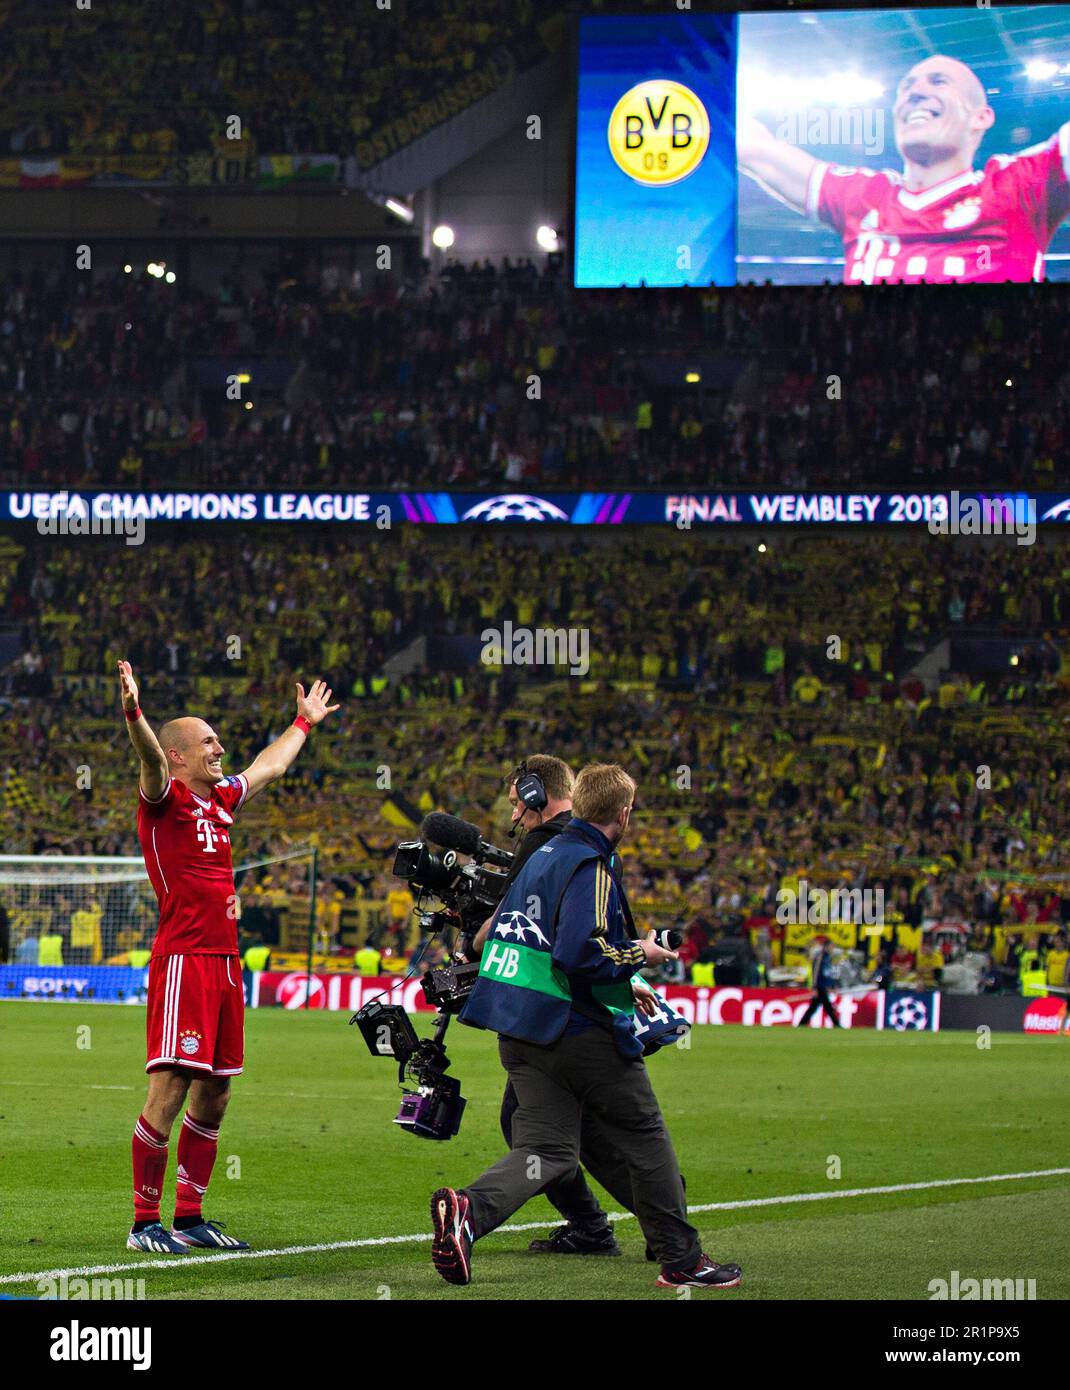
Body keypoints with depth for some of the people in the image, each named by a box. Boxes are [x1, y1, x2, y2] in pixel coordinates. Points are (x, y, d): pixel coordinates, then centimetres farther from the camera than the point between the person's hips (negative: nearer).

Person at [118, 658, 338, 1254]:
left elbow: (270, 765, 38)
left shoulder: (220, 798, 19)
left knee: (214, 1095, 10)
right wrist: (134, 713, -46)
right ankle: (146, 1222, -8)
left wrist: (304, 721, 51)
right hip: (183, 961, -8)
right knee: (169, 1089, -11)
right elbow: (152, 760, -26)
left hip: (225, 961, 8)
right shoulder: (165, 798, -3)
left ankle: (190, 1217, 17)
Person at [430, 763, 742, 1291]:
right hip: (579, 1029, -8)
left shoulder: (543, 856, 14)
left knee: (546, 1149, 4)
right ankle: (681, 1260, 15)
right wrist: (639, 955, -7)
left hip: (518, 1029, 8)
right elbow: (581, 954, -27)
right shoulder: (591, 869, -15)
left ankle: (469, 1209, -24)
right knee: (643, 1135, 8)